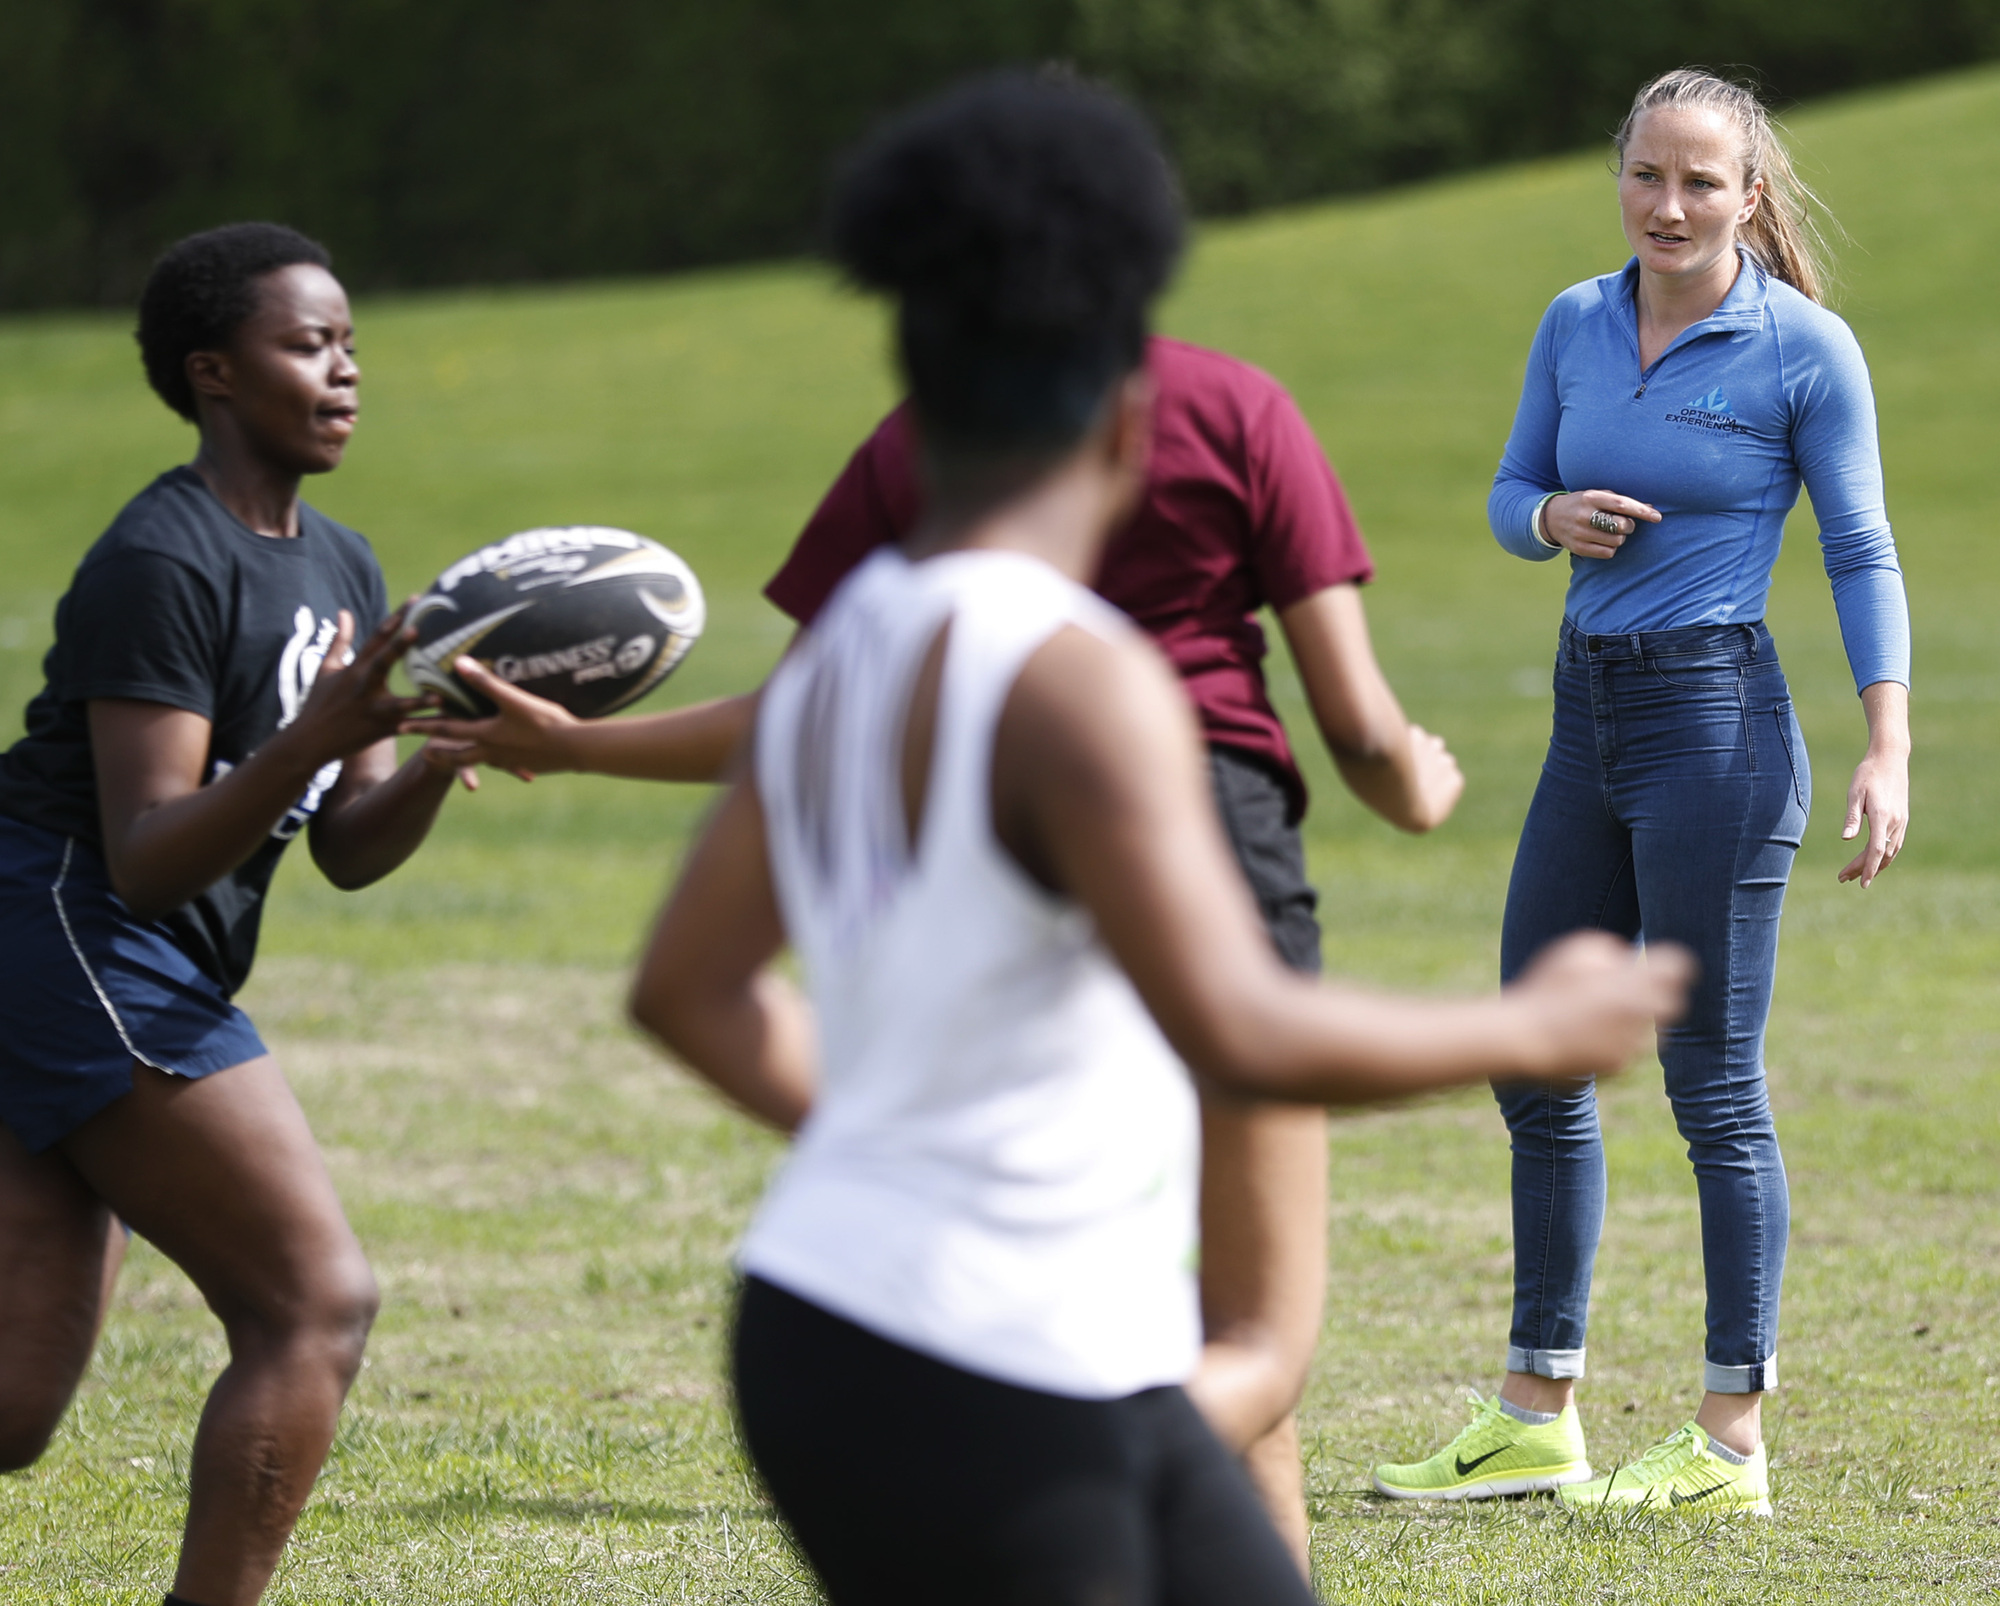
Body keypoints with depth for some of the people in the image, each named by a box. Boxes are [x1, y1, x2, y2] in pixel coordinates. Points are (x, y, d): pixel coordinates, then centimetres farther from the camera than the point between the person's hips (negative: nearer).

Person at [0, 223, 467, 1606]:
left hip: (116, 976, 10)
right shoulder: (164, 561, -13)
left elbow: (351, 850, 14)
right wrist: (313, 738, -30)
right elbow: (148, 858, -18)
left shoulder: (340, 570, 16)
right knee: (318, 1299, -9)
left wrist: (444, 753, -5)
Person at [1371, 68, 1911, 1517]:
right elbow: (1510, 496, 18)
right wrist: (1557, 516, -6)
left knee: (1714, 1080, -5)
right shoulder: (1576, 325, 9)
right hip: (1590, 716, 7)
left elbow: (1863, 554, -4)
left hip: (1719, 718, -7)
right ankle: (1538, 1417, 19)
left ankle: (1733, 1446, 0)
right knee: (1537, 1066, 9)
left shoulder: (1805, 349, -6)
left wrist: (1890, 750, -11)